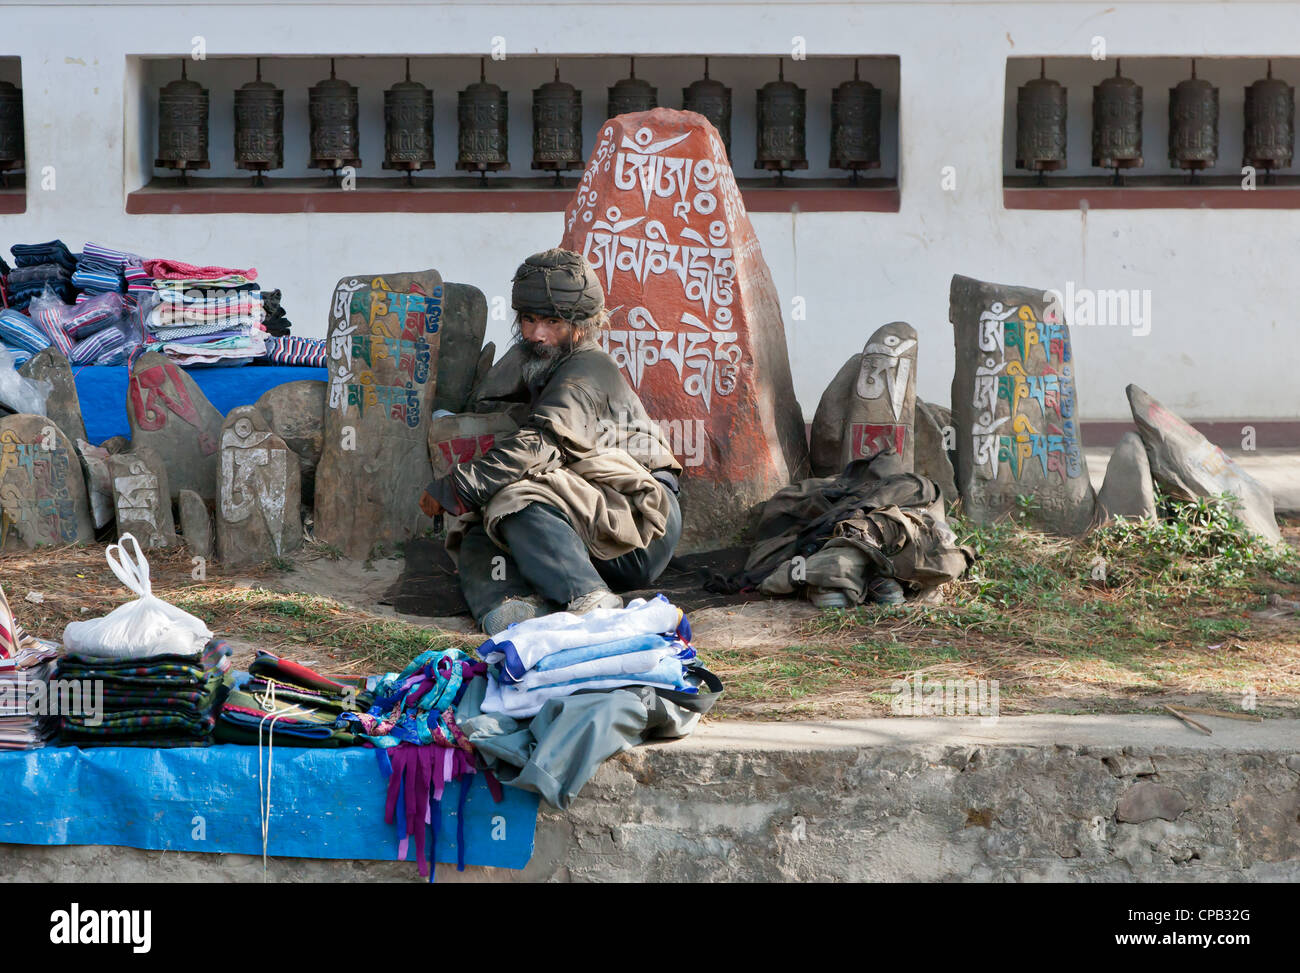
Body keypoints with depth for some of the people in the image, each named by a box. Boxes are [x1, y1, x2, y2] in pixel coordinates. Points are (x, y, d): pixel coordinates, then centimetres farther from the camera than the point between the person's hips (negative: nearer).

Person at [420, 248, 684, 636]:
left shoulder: (586, 371, -11)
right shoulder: (539, 373, 21)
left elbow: (539, 445, -25)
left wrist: (451, 490, -22)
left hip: (642, 521, -9)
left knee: (517, 496, -29)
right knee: (478, 542, -9)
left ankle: (592, 601, -37)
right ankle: (513, 606, -38)